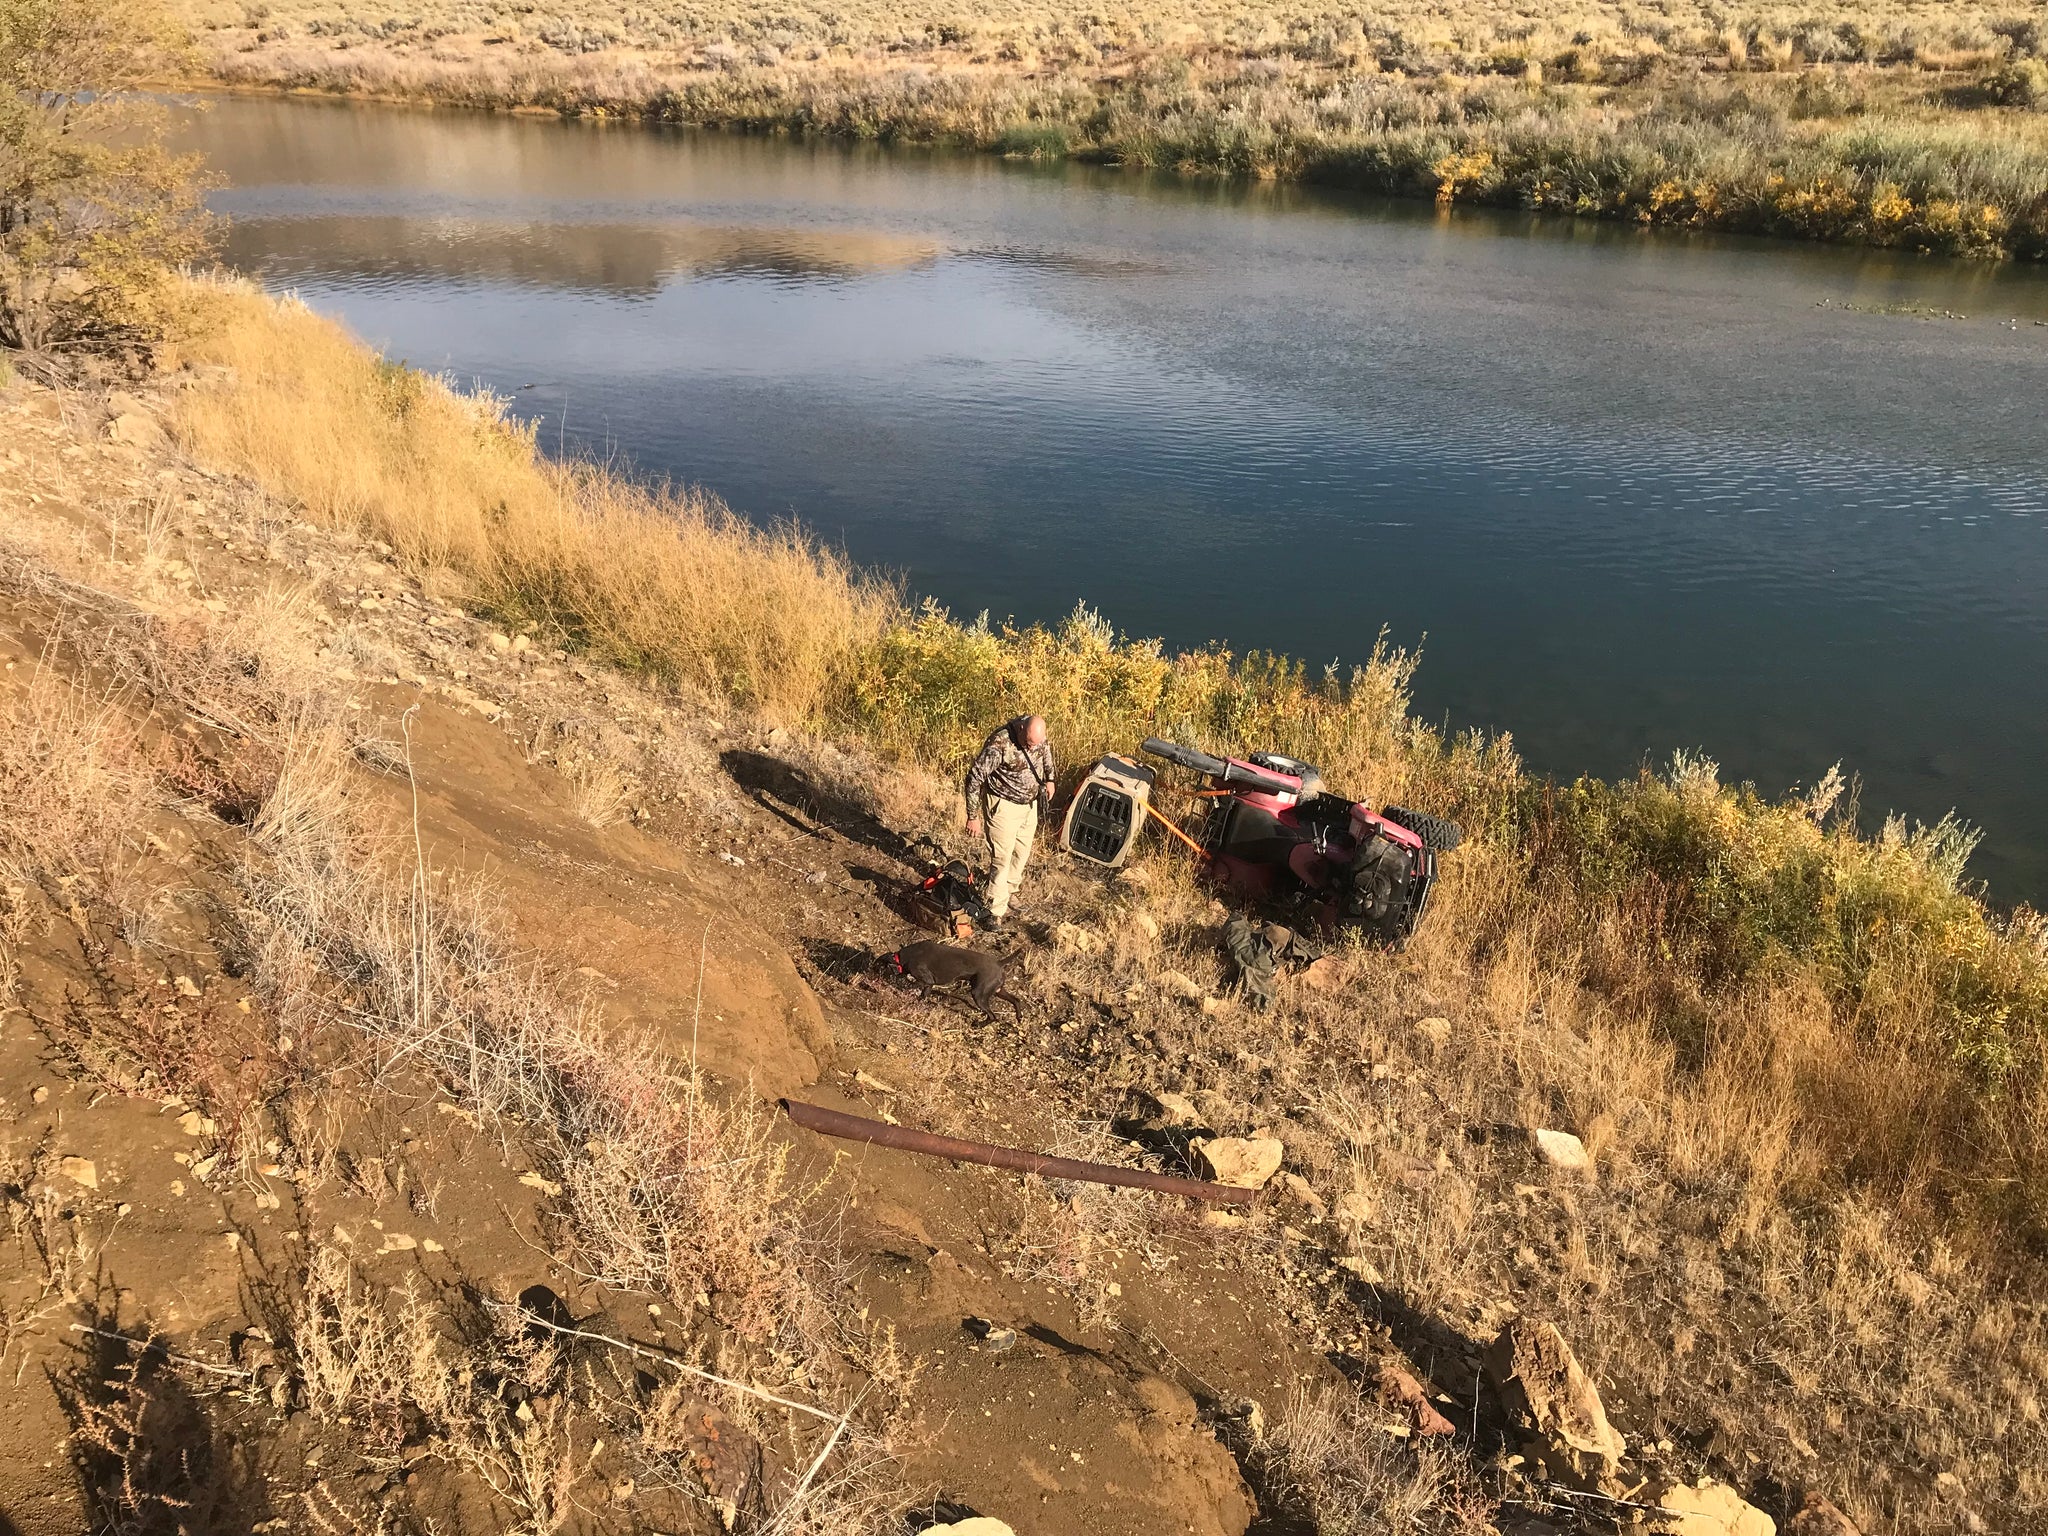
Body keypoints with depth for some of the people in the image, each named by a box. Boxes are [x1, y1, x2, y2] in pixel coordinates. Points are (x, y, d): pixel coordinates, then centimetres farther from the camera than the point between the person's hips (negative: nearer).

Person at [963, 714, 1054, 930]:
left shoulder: (1038, 736, -13)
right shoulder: (999, 744, -32)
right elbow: (975, 777, -25)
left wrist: (1049, 778, 15)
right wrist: (973, 816, -21)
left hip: (1030, 804, 7)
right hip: (1004, 805, -6)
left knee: (1022, 854, 19)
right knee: (1002, 858, -4)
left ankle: (1008, 894, 40)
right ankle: (996, 912, 6)